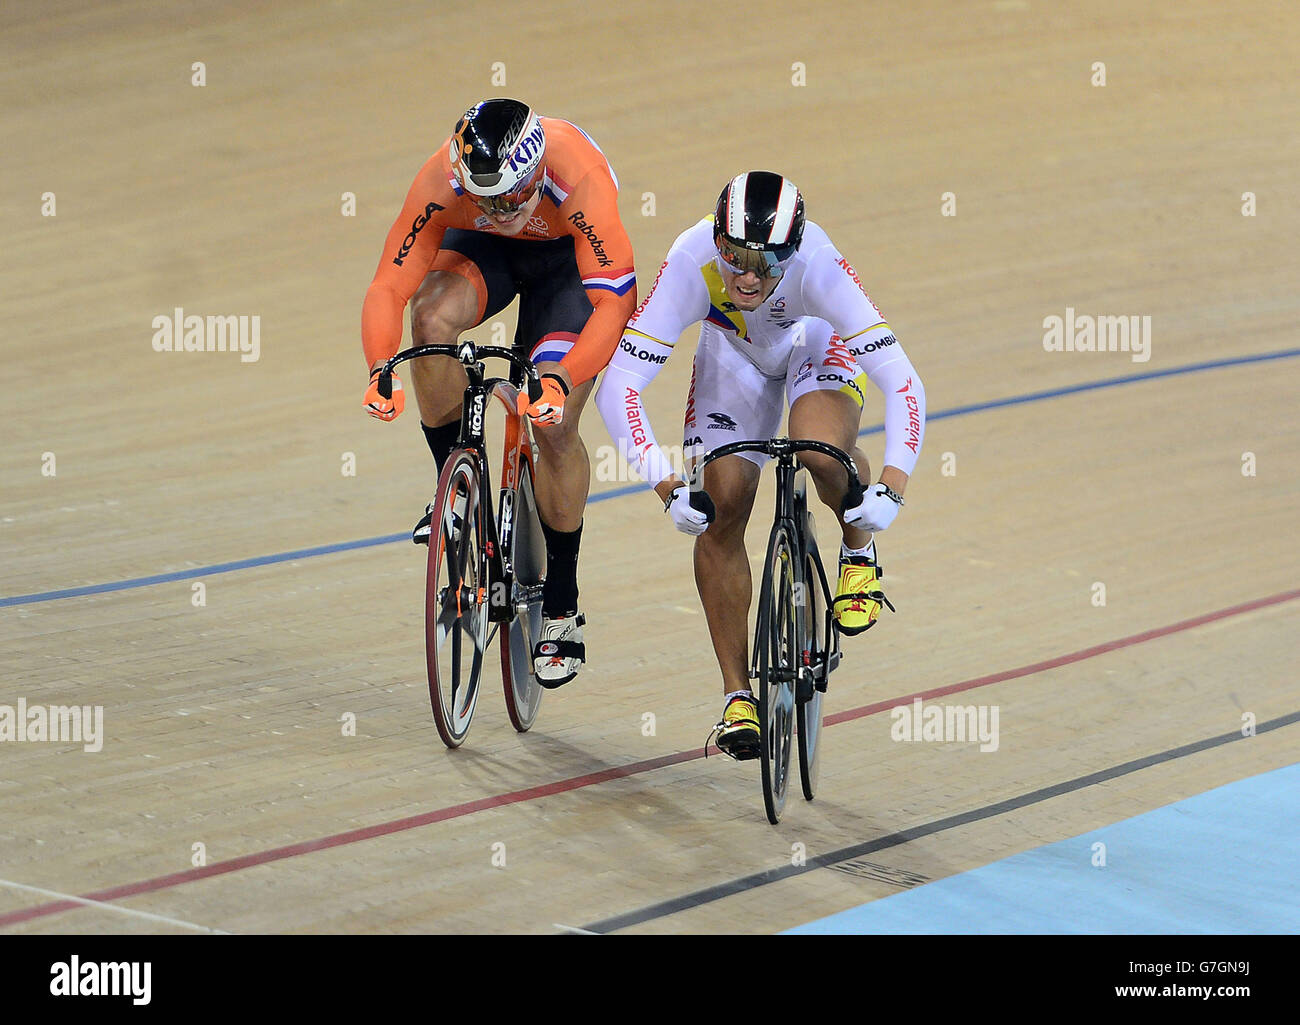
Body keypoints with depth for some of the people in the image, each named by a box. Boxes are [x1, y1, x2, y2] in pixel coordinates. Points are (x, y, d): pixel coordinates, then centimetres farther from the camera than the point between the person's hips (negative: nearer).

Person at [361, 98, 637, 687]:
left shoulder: (580, 180, -40)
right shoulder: (441, 182, -33)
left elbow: (616, 302, -42)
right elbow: (389, 286, -31)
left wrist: (563, 380, -55)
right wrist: (380, 368, -49)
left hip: (570, 258, -2)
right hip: (482, 250, 2)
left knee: (553, 424, -15)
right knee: (433, 316, -32)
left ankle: (562, 610, 3)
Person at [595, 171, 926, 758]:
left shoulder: (816, 264, -40)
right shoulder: (692, 263, -38)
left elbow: (901, 383, -41)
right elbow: (617, 384, -38)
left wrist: (891, 487, -53)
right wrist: (667, 487, -47)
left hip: (818, 342, -2)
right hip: (734, 352, 2)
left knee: (820, 450, -32)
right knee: (720, 507, -11)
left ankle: (858, 552, 2)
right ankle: (737, 696, 3)